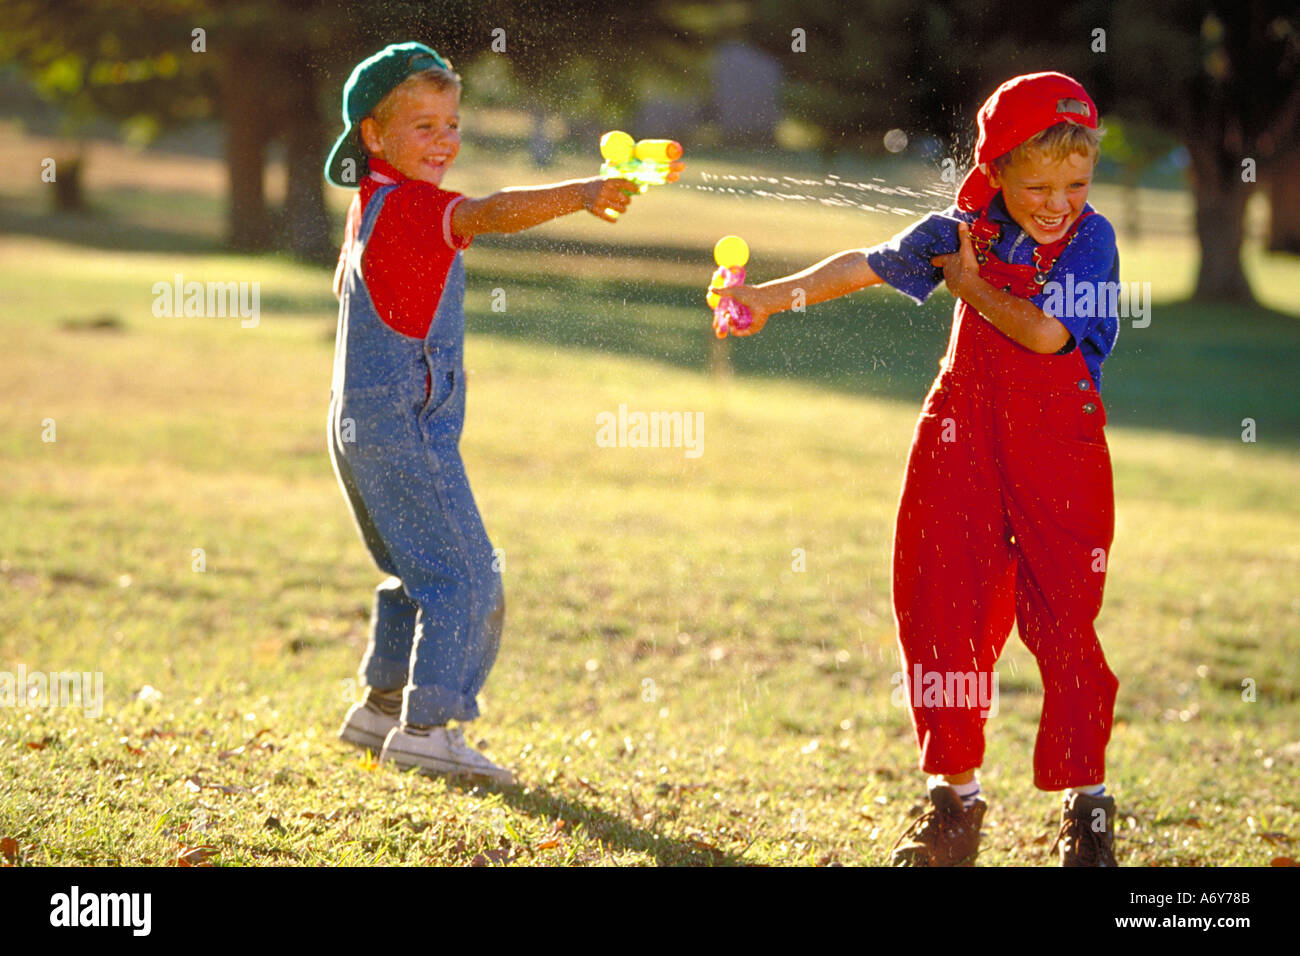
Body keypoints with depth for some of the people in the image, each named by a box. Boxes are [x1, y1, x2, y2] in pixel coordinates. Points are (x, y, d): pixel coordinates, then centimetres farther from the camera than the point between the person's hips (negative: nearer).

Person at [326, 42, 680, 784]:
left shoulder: (373, 206, 16)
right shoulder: (408, 204, -17)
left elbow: (347, 287, 34)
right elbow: (493, 213, -36)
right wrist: (580, 194, -47)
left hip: (365, 425, 10)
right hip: (401, 426, -10)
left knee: (421, 573, 21)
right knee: (465, 576, -11)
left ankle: (383, 707, 27)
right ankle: (428, 725, -14)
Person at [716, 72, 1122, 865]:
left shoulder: (1091, 238, -7)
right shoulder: (962, 231, 4)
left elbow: (1047, 332, -19)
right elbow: (868, 265, 11)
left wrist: (972, 284, -7)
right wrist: (776, 296, 6)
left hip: (1059, 449, -4)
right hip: (963, 442, 4)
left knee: (1064, 621, -6)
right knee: (945, 614, 4)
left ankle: (1088, 805, 6)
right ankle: (956, 797, 17)